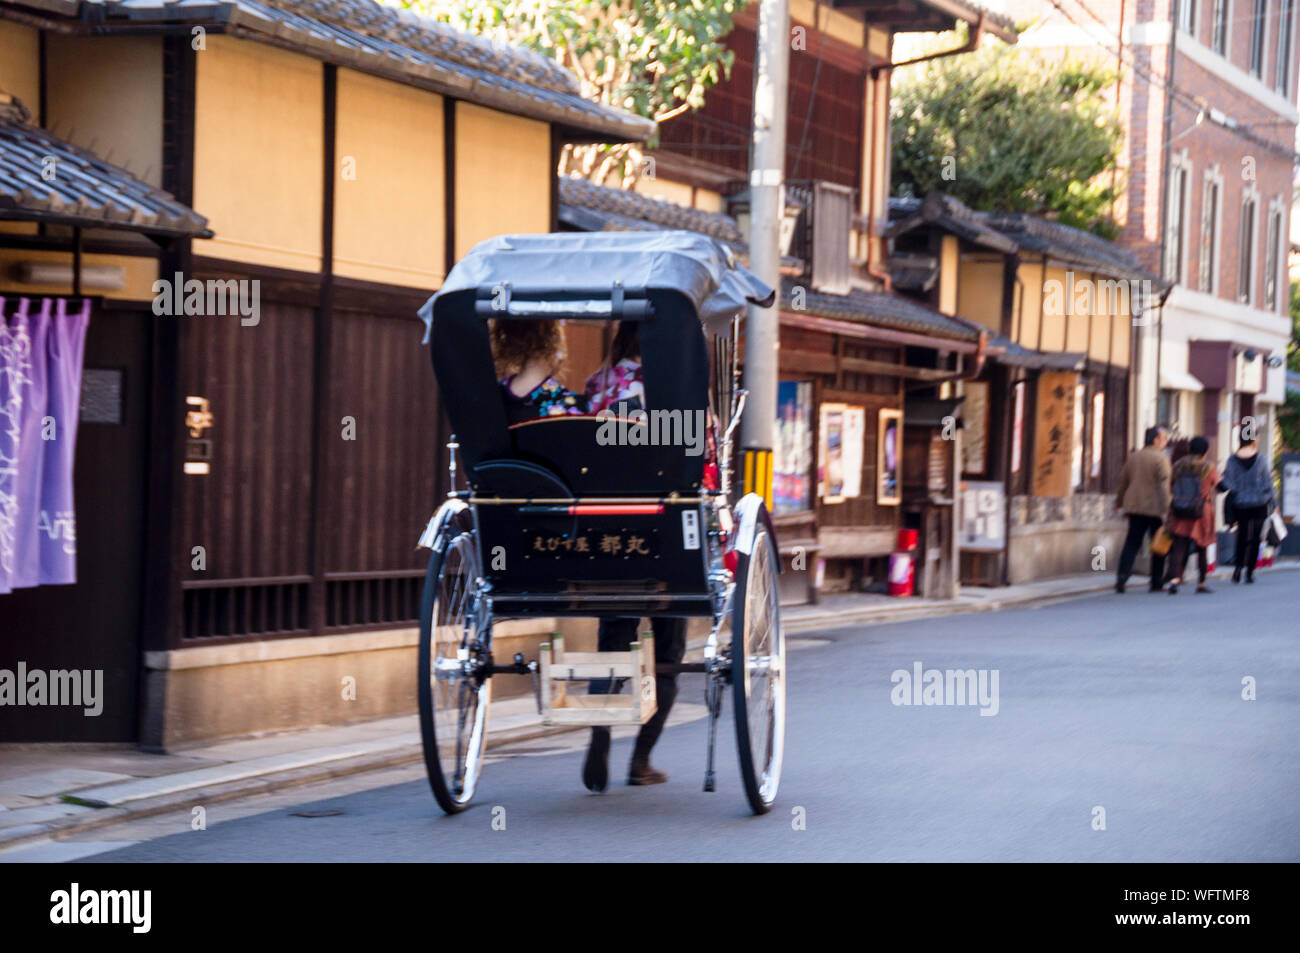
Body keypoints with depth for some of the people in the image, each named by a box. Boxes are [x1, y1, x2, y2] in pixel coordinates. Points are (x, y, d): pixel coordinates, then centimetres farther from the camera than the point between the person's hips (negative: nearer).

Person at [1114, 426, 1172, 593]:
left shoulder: (1133, 458, 11)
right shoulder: (1161, 459, -9)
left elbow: (1123, 481, 17)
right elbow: (1164, 485, -16)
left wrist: (1119, 502, 27)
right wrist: (1166, 508, -17)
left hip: (1134, 506, 5)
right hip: (1155, 508, -5)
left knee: (1132, 542, 3)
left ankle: (1122, 575, -15)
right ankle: (1156, 582, 10)